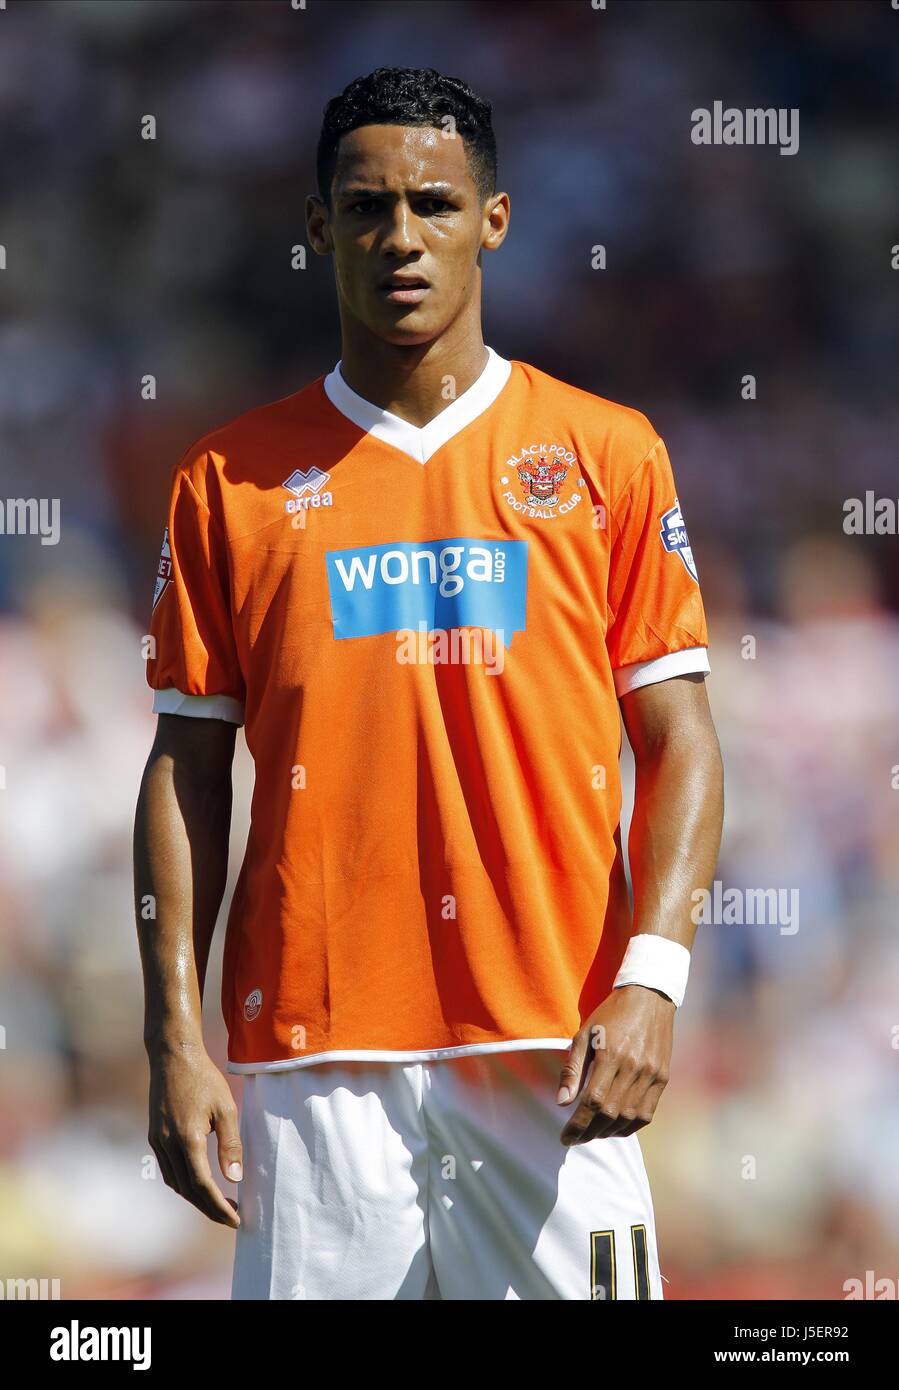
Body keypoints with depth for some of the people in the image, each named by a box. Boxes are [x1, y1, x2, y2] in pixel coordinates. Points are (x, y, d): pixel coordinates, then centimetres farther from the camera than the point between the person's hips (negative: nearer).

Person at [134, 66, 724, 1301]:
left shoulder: (608, 455, 7)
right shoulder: (232, 480, 8)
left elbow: (679, 744, 5)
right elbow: (187, 769, 9)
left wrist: (650, 979, -9)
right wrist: (175, 1037, 0)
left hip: (554, 1038, 0)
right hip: (314, 1043, 0)